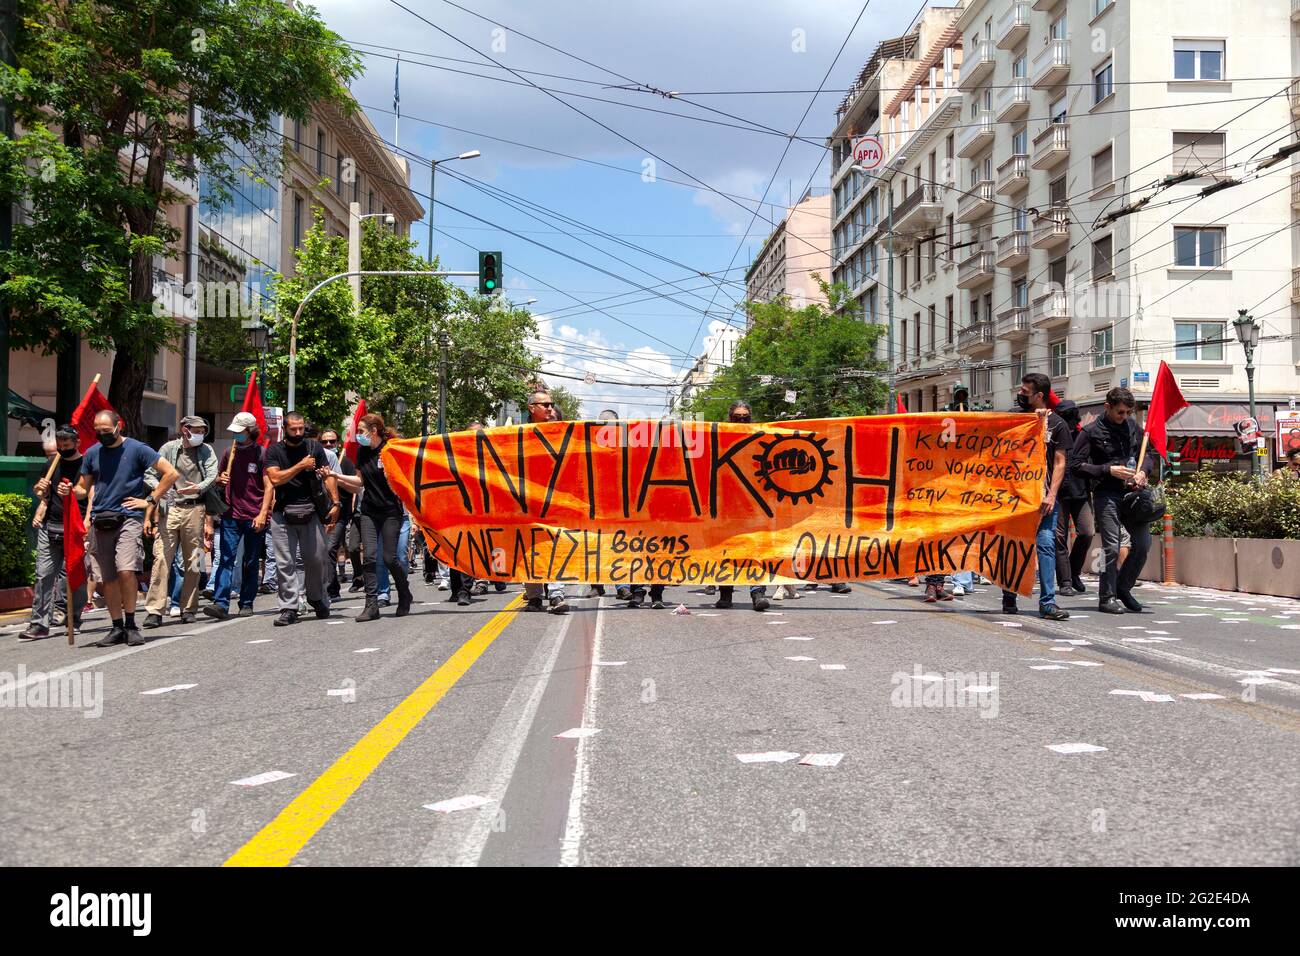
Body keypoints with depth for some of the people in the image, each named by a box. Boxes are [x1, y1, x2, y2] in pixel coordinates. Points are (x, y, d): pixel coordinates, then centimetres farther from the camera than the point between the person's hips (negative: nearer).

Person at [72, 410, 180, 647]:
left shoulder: (136, 449, 0)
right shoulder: (91, 454, 12)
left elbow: (171, 473, -1)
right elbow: (83, 489, 18)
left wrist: (150, 500, -3)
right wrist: (71, 491, -5)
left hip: (129, 518, -4)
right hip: (100, 521, 4)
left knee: (126, 570, -20)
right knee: (108, 578, 5)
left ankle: (131, 625, -7)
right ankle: (117, 628, 15)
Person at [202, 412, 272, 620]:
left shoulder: (262, 454, 0)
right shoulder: (230, 453, 13)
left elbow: (269, 486, -4)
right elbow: (219, 480, 25)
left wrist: (263, 514, -13)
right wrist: (220, 480, 0)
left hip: (254, 518, -3)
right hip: (231, 515, 3)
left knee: (251, 562, 6)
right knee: (226, 559, -8)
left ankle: (246, 604, 15)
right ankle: (221, 603, -15)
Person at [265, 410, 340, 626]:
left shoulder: (314, 447, 9)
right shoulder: (274, 451, 4)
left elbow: (328, 475, 6)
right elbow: (275, 479, -9)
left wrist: (335, 503, -4)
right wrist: (301, 466, -11)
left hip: (311, 512, 1)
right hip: (283, 513, -1)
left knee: (316, 559, 4)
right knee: (285, 563, -2)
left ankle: (316, 599, 26)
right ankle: (289, 608, 2)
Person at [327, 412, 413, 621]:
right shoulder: (363, 452, 9)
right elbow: (360, 481, 13)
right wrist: (336, 477, 7)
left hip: (390, 511, -5)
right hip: (368, 511, 5)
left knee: (390, 557, -4)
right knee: (369, 556, -7)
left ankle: (405, 597, 20)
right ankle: (372, 605, -6)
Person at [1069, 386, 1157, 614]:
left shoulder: (1133, 426, 11)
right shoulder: (1091, 431, -4)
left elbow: (1152, 453, 21)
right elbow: (1076, 465, -8)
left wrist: (1144, 471, -1)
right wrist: (1109, 470, -16)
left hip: (1132, 493, 5)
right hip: (1106, 495, -5)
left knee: (1144, 542, 2)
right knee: (1112, 547, -8)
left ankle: (1123, 587, 21)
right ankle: (1106, 598, 4)